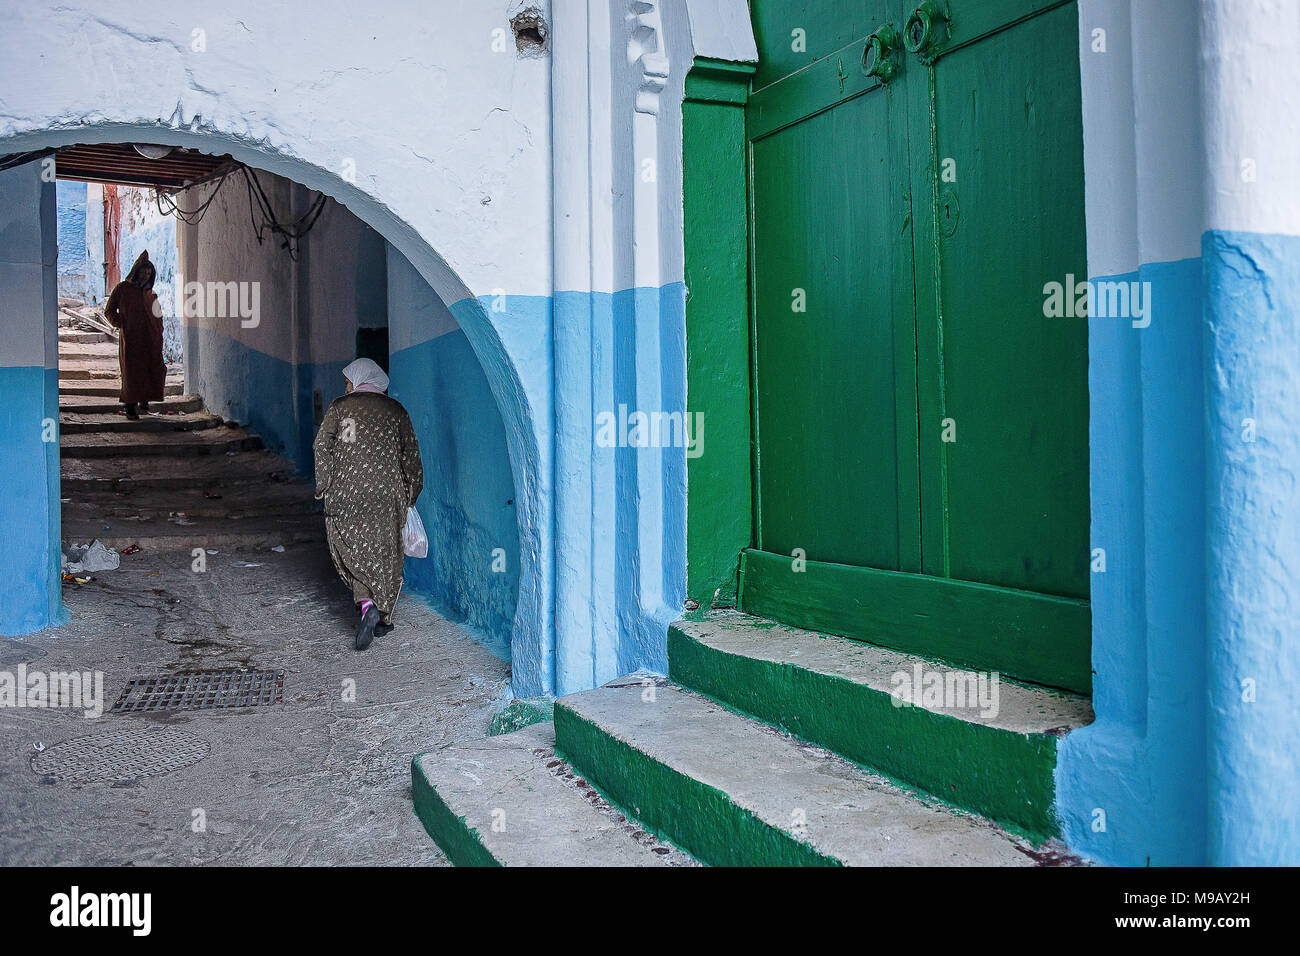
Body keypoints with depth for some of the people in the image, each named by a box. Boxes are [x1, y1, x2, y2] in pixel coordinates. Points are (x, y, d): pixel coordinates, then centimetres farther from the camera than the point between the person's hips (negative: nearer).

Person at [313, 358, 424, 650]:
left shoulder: (339, 406, 4)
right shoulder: (395, 410, 8)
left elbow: (321, 444, -5)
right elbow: (410, 454, 6)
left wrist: (324, 486, 0)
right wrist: (410, 494, 13)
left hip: (346, 492, -1)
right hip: (386, 493, 1)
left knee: (352, 550, 6)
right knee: (386, 554, 10)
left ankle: (367, 605, -17)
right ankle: (383, 618, 15)